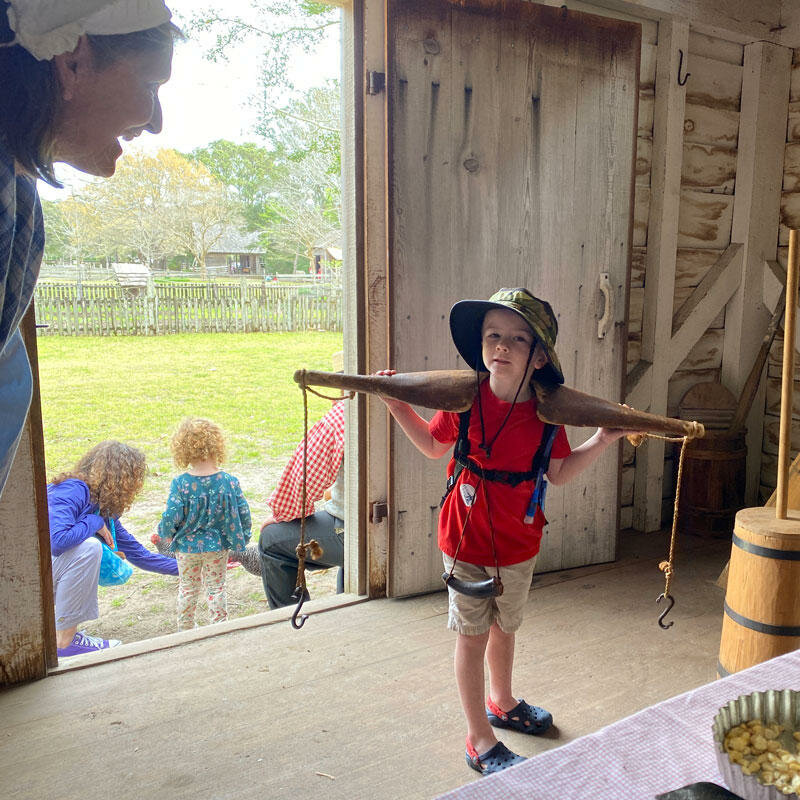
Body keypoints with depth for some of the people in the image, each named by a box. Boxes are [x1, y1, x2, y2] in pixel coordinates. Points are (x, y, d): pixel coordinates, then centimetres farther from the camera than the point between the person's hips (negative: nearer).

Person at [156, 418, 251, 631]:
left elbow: (171, 517, -17)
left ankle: (185, 630, 34)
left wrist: (165, 534, 4)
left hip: (187, 547, 0)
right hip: (218, 546, 0)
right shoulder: (229, 482, -15)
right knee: (216, 588, 17)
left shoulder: (180, 483, -19)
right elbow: (243, 513, -9)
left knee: (187, 589, 20)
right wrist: (242, 538, 8)